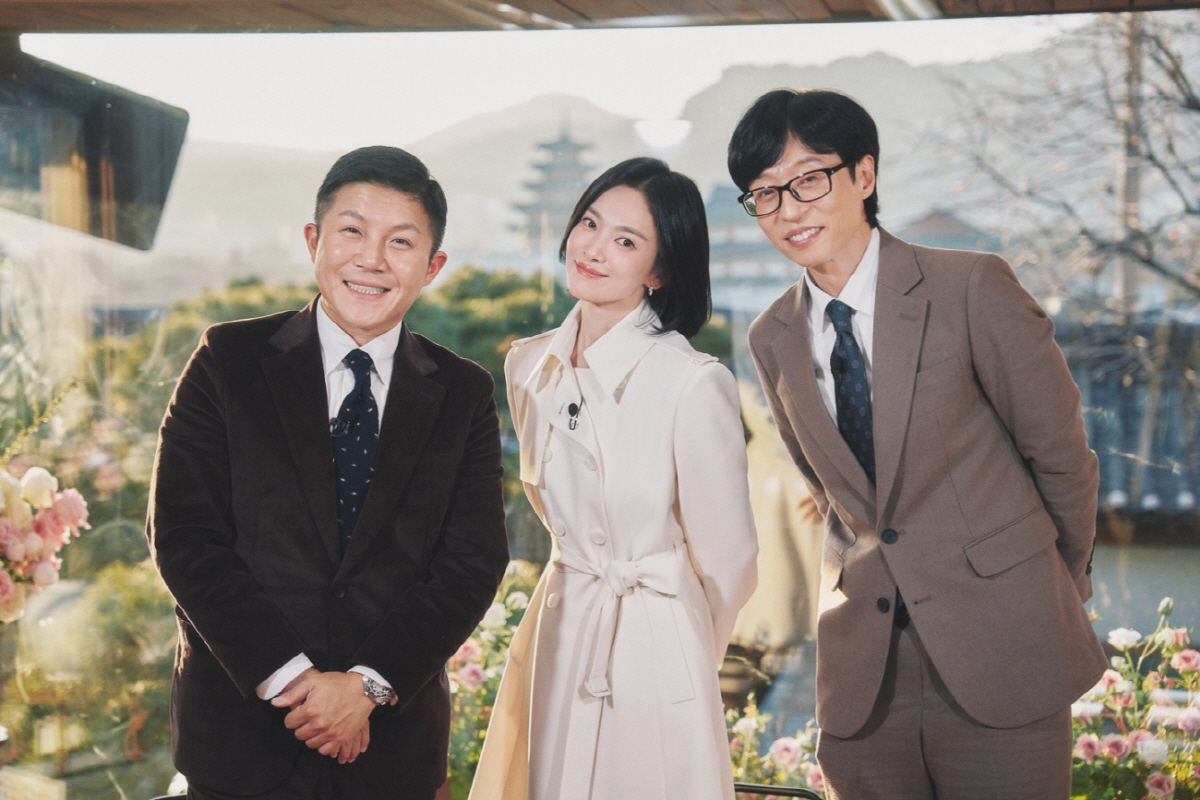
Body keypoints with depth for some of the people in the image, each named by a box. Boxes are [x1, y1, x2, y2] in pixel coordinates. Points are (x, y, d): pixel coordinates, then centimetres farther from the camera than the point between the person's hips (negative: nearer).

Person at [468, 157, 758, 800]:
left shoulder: (693, 385, -18)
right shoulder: (529, 366, 1)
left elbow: (726, 565, -9)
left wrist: (681, 660, 4)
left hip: (652, 646, -5)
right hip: (555, 633, 6)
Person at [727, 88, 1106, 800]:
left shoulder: (973, 289, -10)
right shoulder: (774, 339, 4)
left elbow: (1061, 455, -1)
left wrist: (1061, 591, 10)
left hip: (998, 653, -3)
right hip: (864, 667, 4)